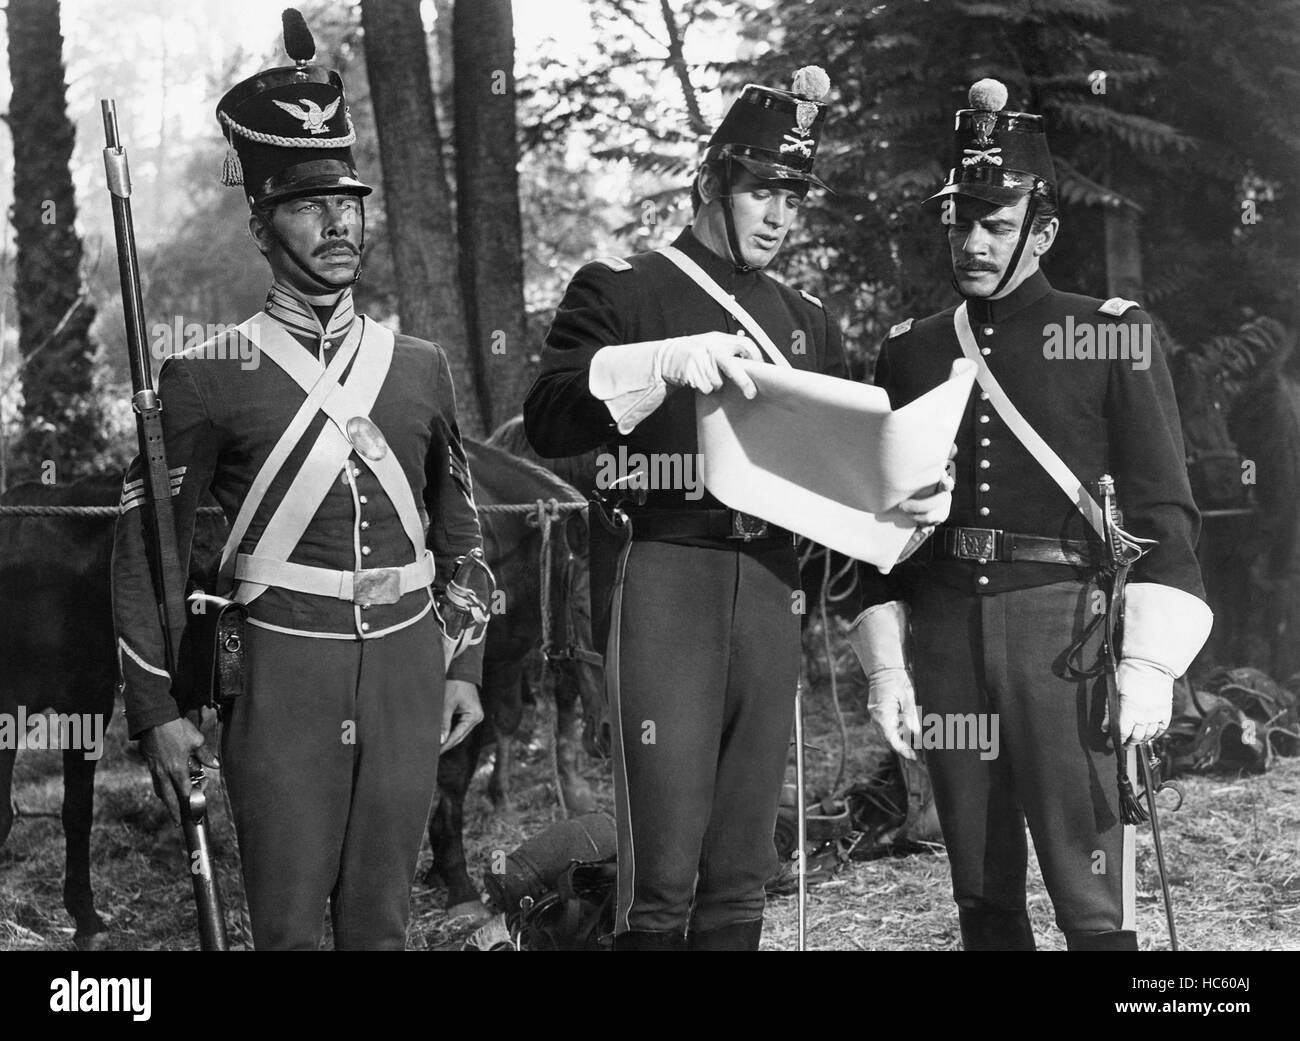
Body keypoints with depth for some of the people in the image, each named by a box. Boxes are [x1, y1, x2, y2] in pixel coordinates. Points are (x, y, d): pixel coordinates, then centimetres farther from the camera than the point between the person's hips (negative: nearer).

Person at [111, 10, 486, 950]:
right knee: (288, 924, -1)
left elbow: (460, 530, 20)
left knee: (382, 918, 8)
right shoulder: (208, 378, -1)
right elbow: (146, 548, 0)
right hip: (279, 666, -3)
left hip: (406, 662, 3)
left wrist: (465, 668, 13)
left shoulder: (420, 368, 11)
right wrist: (158, 710, -4)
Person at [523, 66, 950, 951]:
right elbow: (546, 421, -12)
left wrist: (909, 496, 1)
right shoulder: (622, 289, 3)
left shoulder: (808, 322, 19)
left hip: (771, 595, 5)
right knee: (663, 881, -9)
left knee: (742, 881, 7)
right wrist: (666, 362, -26)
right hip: (663, 587, -5)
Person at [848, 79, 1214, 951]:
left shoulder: (1112, 338, 1)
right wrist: (885, 666, 10)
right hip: (947, 629, 4)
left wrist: (1150, 662, -10)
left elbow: (1162, 512, -2)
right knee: (983, 897, 9)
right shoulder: (911, 352, 12)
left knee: (1093, 906, -7)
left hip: (1066, 625, -4)